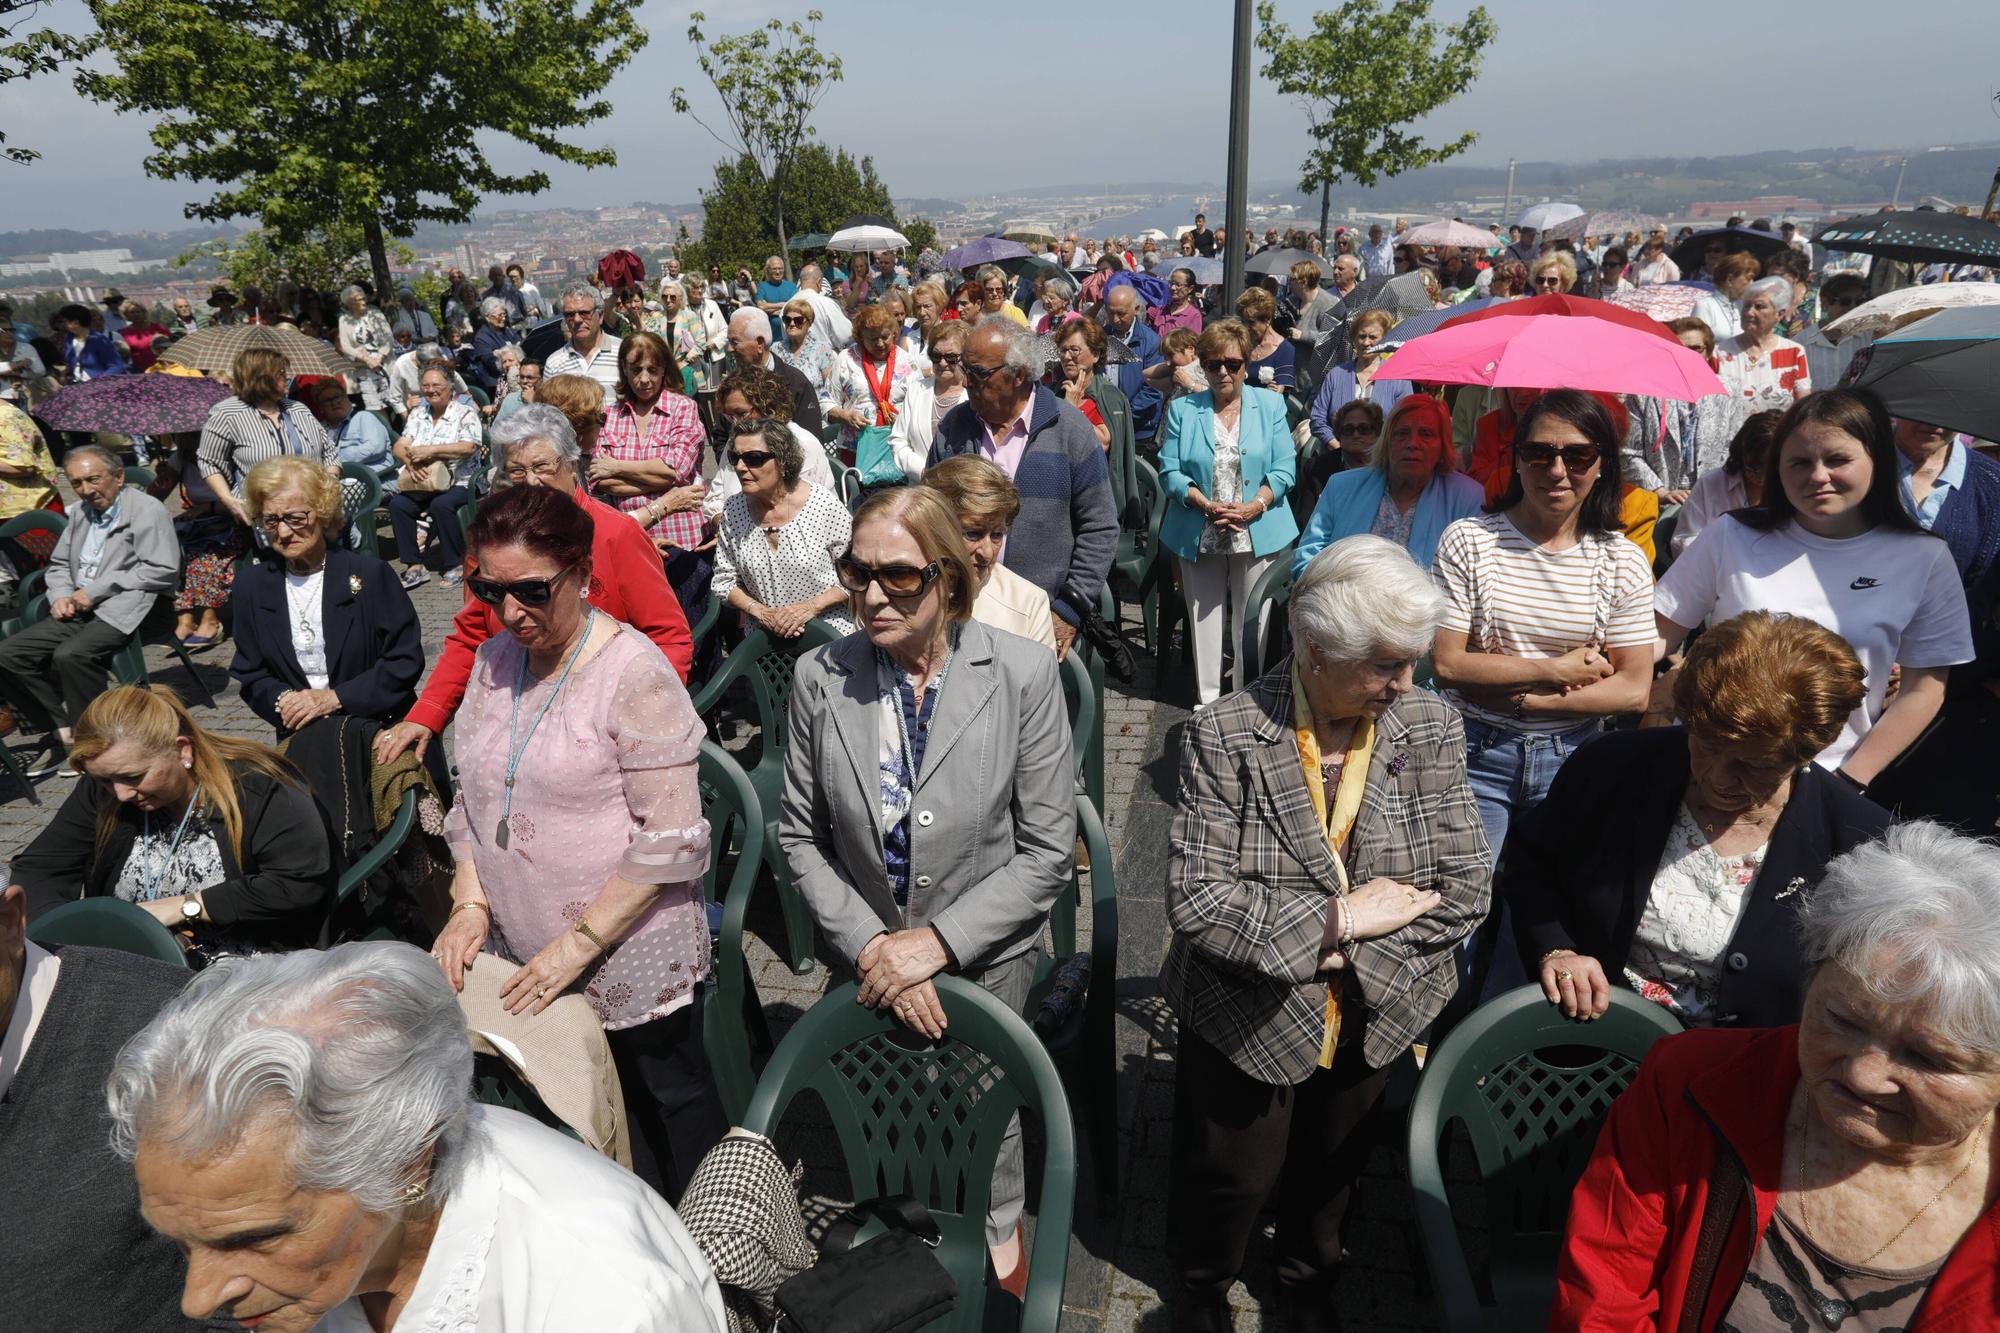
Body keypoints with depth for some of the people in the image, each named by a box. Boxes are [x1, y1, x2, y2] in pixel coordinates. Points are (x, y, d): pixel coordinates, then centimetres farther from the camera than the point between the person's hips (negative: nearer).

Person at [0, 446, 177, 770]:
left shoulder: (147, 510, -5)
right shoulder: (80, 512, 20)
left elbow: (163, 571, -15)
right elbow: (58, 564, 28)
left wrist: (95, 591, -14)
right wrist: (60, 596, 4)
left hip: (122, 610, -8)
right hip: (79, 610, 8)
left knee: (71, 655, -32)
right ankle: (63, 731, -2)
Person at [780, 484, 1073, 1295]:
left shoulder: (1023, 675, -19)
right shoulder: (820, 678, -14)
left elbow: (1047, 850, -15)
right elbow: (800, 835, -5)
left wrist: (938, 940, -20)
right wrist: (868, 944, -16)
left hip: (984, 954, -1)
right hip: (869, 955, 2)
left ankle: (998, 1228, 52)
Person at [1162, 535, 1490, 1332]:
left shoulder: (1431, 728, -10)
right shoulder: (1226, 738, -19)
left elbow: (1464, 892, -11)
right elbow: (1196, 901, -24)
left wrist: (1337, 945, -20)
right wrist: (1339, 917, -25)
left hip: (1374, 1018, 3)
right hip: (1246, 1019, -2)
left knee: (1332, 1171, 25)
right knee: (1228, 1178, 17)